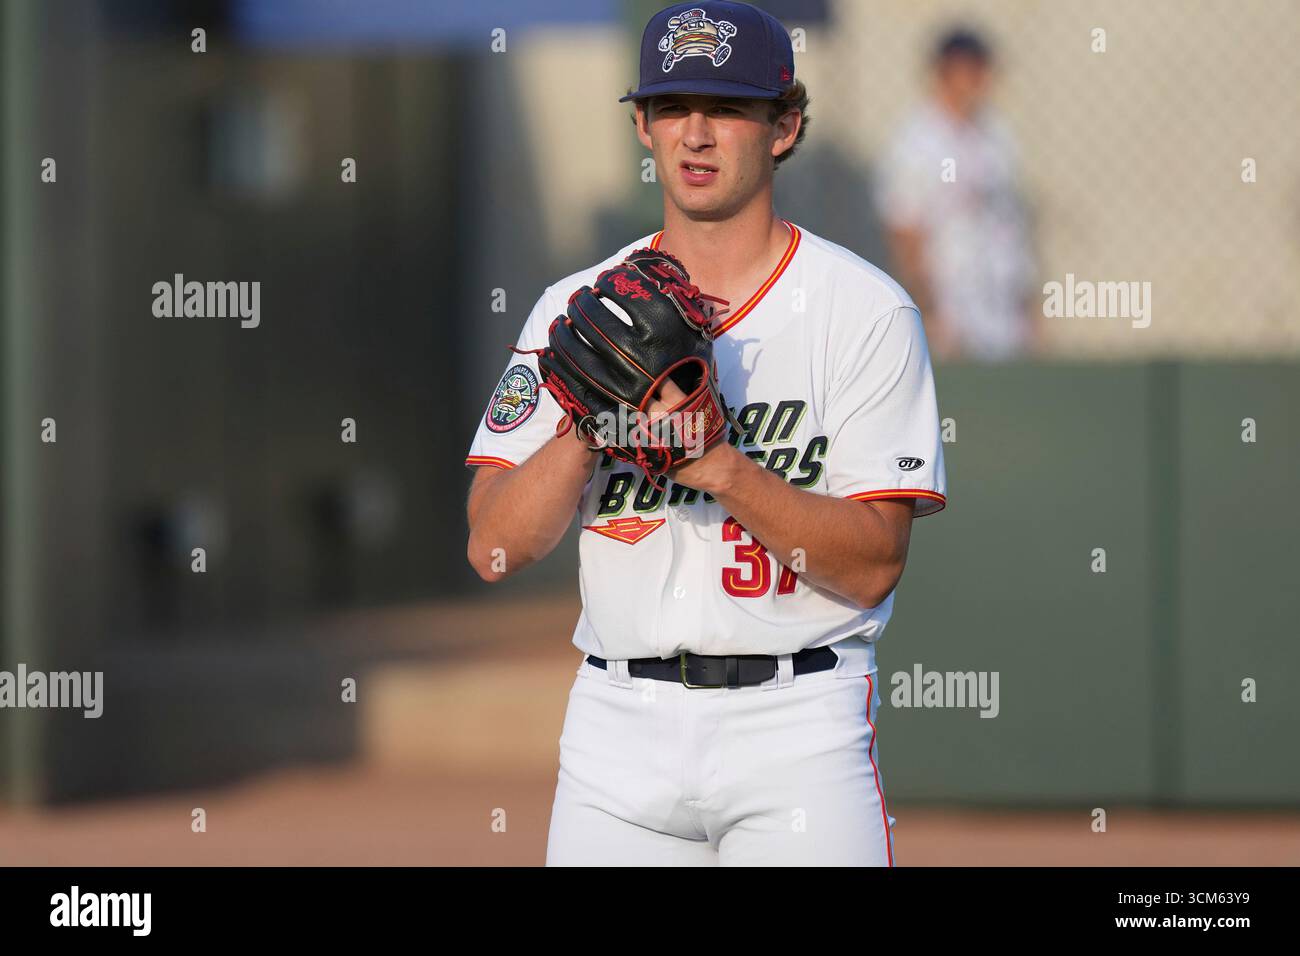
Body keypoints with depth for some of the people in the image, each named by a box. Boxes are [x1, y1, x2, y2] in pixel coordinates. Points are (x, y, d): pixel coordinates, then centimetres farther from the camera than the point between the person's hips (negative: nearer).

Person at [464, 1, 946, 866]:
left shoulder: (864, 309, -1)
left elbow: (873, 563, -8)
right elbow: (495, 548, 0)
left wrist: (721, 466, -20)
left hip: (798, 725, -3)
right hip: (619, 725, 3)